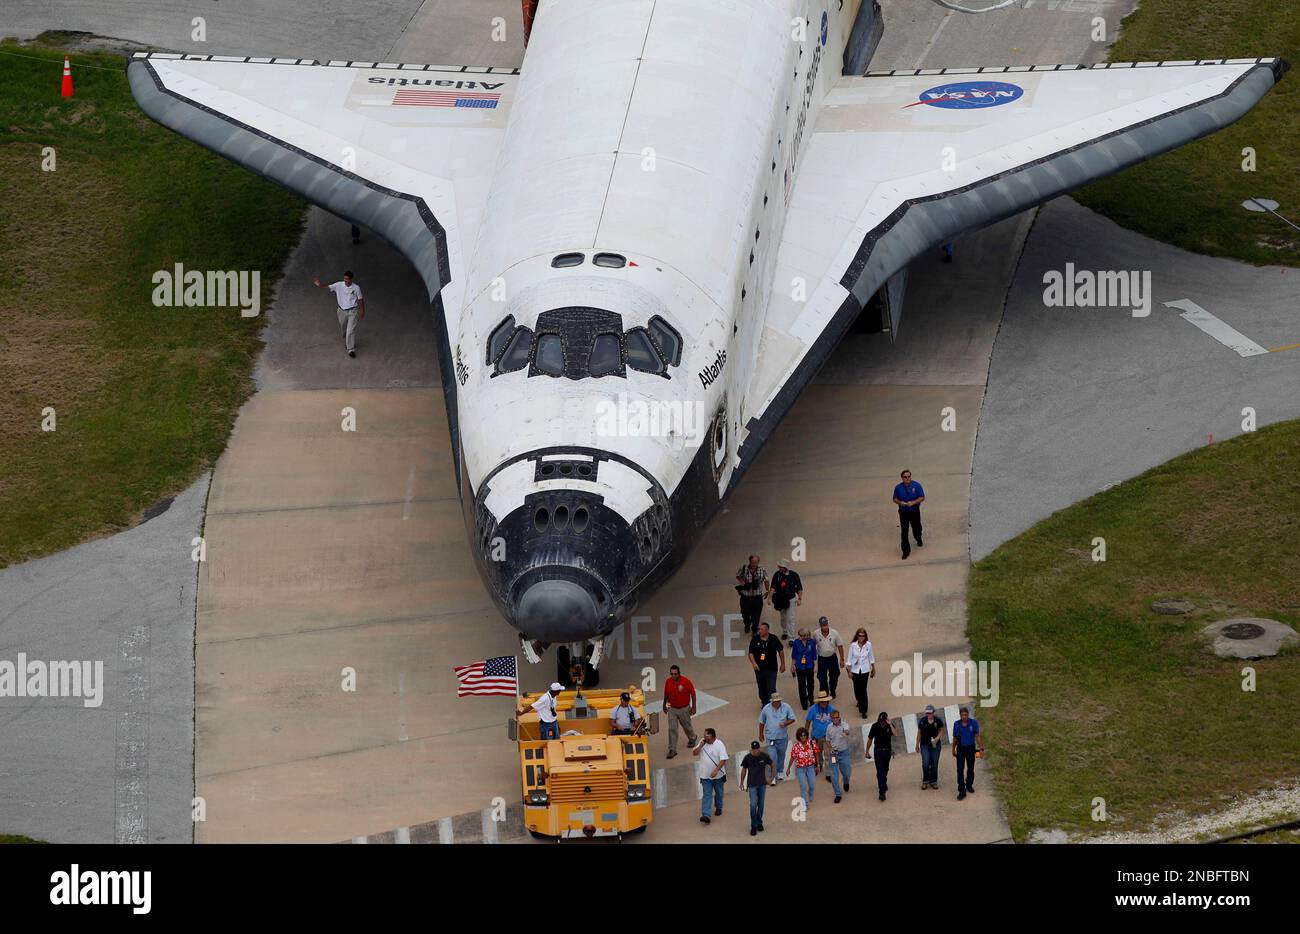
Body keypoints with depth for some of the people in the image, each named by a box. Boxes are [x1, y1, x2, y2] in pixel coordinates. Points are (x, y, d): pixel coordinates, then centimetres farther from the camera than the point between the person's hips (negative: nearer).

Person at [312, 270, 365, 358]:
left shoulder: (356, 288, -12)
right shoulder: (339, 285, -9)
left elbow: (360, 300, -2)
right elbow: (328, 287, -14)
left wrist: (362, 311, 6)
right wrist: (320, 285, -35)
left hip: (352, 311, -3)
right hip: (342, 311, 3)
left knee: (351, 330, -11)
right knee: (343, 330, 19)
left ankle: (351, 350, -7)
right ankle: (346, 343, 45)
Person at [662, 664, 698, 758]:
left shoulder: (686, 681, -19)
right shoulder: (668, 682, -9)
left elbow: (693, 693, -9)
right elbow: (666, 694, 7)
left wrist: (693, 707, -10)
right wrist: (664, 705, 16)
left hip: (684, 709, -2)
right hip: (672, 709, 2)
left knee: (687, 726, 18)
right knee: (672, 729, -5)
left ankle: (692, 738, 50)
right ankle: (672, 750, 1)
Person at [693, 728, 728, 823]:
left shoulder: (719, 745, -15)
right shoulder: (703, 743, -1)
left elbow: (723, 760, -20)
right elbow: (694, 753, 3)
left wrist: (716, 770, -31)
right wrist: (700, 746, -16)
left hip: (718, 775, -2)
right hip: (705, 775, 2)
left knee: (718, 793, 19)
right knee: (707, 795, -6)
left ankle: (718, 808, 44)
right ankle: (705, 815, -13)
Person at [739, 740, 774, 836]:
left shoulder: (765, 756, -9)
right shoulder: (747, 758, -12)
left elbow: (772, 766, 7)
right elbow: (744, 770, 3)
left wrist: (772, 778, 5)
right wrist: (742, 783, 9)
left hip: (762, 784, 2)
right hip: (752, 784, -2)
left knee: (761, 804, 11)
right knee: (753, 805, -9)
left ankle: (759, 822, 30)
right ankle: (753, 826, -2)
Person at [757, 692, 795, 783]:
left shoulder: (786, 707, -7)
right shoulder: (766, 709, -8)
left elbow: (792, 719, 0)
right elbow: (761, 722, 5)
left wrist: (785, 723, -21)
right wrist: (761, 734, 12)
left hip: (783, 737, 2)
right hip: (770, 737, -2)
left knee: (781, 755, 18)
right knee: (773, 757, -8)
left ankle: (780, 772, 38)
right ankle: (773, 777, -3)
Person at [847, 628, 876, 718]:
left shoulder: (868, 645, -9)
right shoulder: (853, 645, -11)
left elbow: (871, 658, 5)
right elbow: (850, 659, -3)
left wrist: (873, 669, 13)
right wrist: (849, 671, -3)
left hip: (865, 670, -1)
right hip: (855, 670, 1)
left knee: (863, 689, -4)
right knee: (857, 689, 11)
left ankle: (863, 710, 3)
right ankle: (859, 701, 43)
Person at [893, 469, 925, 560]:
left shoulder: (917, 486, -7)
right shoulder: (898, 488, -3)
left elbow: (922, 498, -7)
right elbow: (895, 499, 4)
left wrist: (913, 502, -23)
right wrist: (900, 502, -19)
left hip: (915, 511, 0)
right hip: (903, 512, 0)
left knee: (916, 529, 16)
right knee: (904, 532, -4)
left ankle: (919, 541, 49)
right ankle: (906, 551, 2)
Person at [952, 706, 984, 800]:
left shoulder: (973, 723, -8)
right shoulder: (957, 724, -3)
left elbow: (977, 736, -10)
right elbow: (955, 738, 8)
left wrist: (981, 748, -17)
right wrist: (953, 749, 14)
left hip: (970, 748, 0)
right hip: (961, 748, 0)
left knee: (970, 769, 15)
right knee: (960, 770, -10)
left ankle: (969, 785, 38)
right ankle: (962, 791, -12)